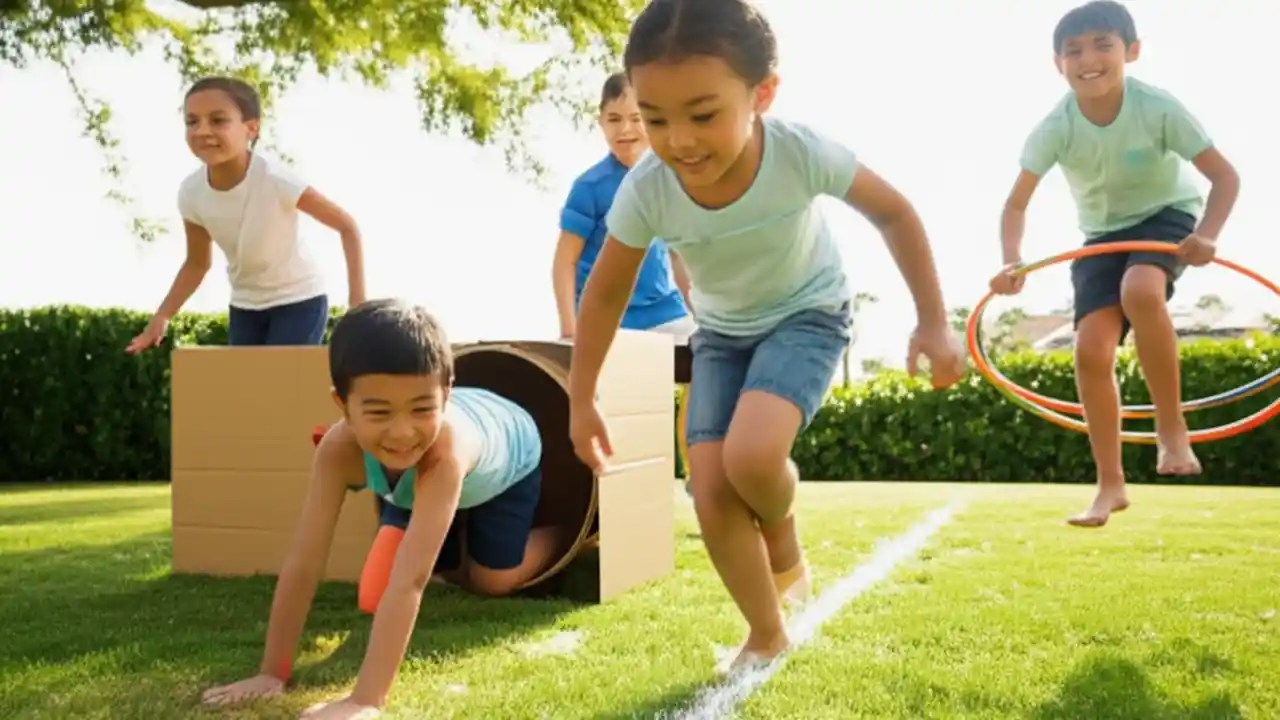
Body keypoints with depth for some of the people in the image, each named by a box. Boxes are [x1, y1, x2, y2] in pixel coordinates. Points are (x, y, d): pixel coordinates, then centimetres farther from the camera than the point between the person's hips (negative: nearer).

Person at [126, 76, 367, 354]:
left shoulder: (276, 180, -29)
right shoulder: (191, 192, -14)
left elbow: (347, 226, -19)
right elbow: (197, 263, 3)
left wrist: (357, 299, -27)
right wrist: (161, 317, -9)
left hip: (298, 300, -5)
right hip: (244, 305, 5)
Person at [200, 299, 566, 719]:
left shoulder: (446, 448, -52)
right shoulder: (339, 449, -41)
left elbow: (410, 580, -57)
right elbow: (303, 563, -38)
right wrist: (272, 673, -37)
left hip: (509, 459, -3)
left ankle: (556, 537, 29)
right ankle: (458, 542, 32)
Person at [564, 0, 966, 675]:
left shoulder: (802, 152, -32)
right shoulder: (645, 190, -26)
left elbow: (894, 214, -13)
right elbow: (606, 292, -8)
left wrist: (933, 323, -12)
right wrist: (581, 400, -2)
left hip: (807, 315, -3)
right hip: (721, 333, 3)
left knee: (751, 455, -29)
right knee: (712, 493, -9)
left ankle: (782, 533, 8)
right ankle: (767, 634, 17)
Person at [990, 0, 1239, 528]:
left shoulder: (1158, 108, -25)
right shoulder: (1055, 128, -19)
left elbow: (1224, 175, -20)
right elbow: (1016, 203, -16)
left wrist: (1207, 236, -38)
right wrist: (1012, 261, -35)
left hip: (1167, 216, -3)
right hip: (1101, 234, 3)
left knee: (1139, 290, -37)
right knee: (1091, 350, -12)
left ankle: (1172, 429, -17)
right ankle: (1111, 486, 3)